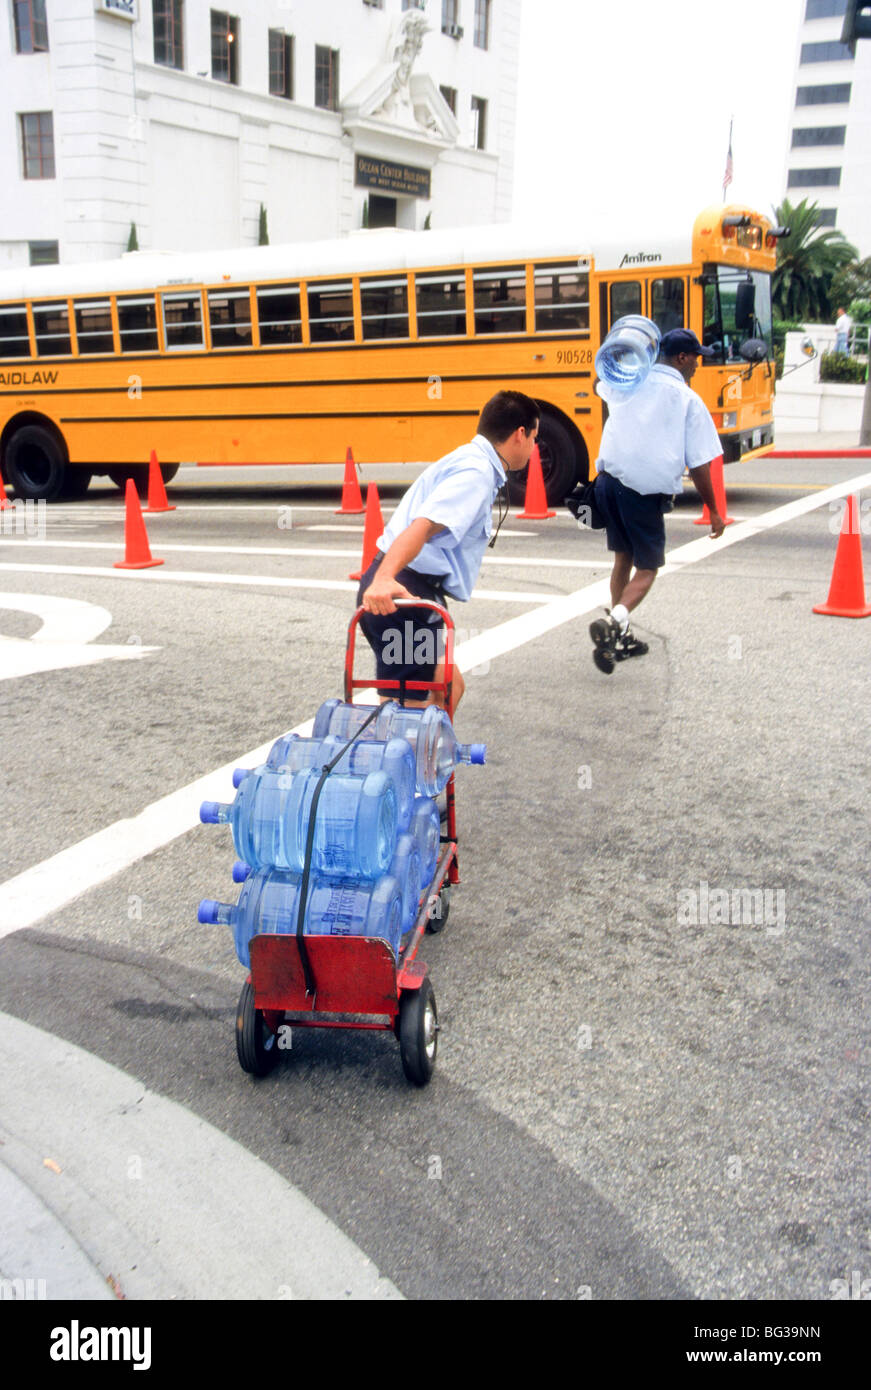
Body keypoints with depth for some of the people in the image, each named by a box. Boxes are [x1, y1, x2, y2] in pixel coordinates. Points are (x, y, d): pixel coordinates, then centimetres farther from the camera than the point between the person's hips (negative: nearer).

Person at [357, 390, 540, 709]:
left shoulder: (468, 461, 20)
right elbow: (422, 526, -27)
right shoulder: (477, 471, -11)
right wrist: (383, 579, -41)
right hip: (398, 598, -11)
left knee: (448, 688, 19)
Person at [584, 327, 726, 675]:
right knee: (646, 568, 5)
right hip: (647, 492, -5)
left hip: (608, 481, 5)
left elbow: (610, 437, 22)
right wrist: (713, 511, 5)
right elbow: (699, 465, -1)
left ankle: (619, 637, 25)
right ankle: (613, 621, -20)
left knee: (623, 558, 19)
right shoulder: (689, 400, -1)